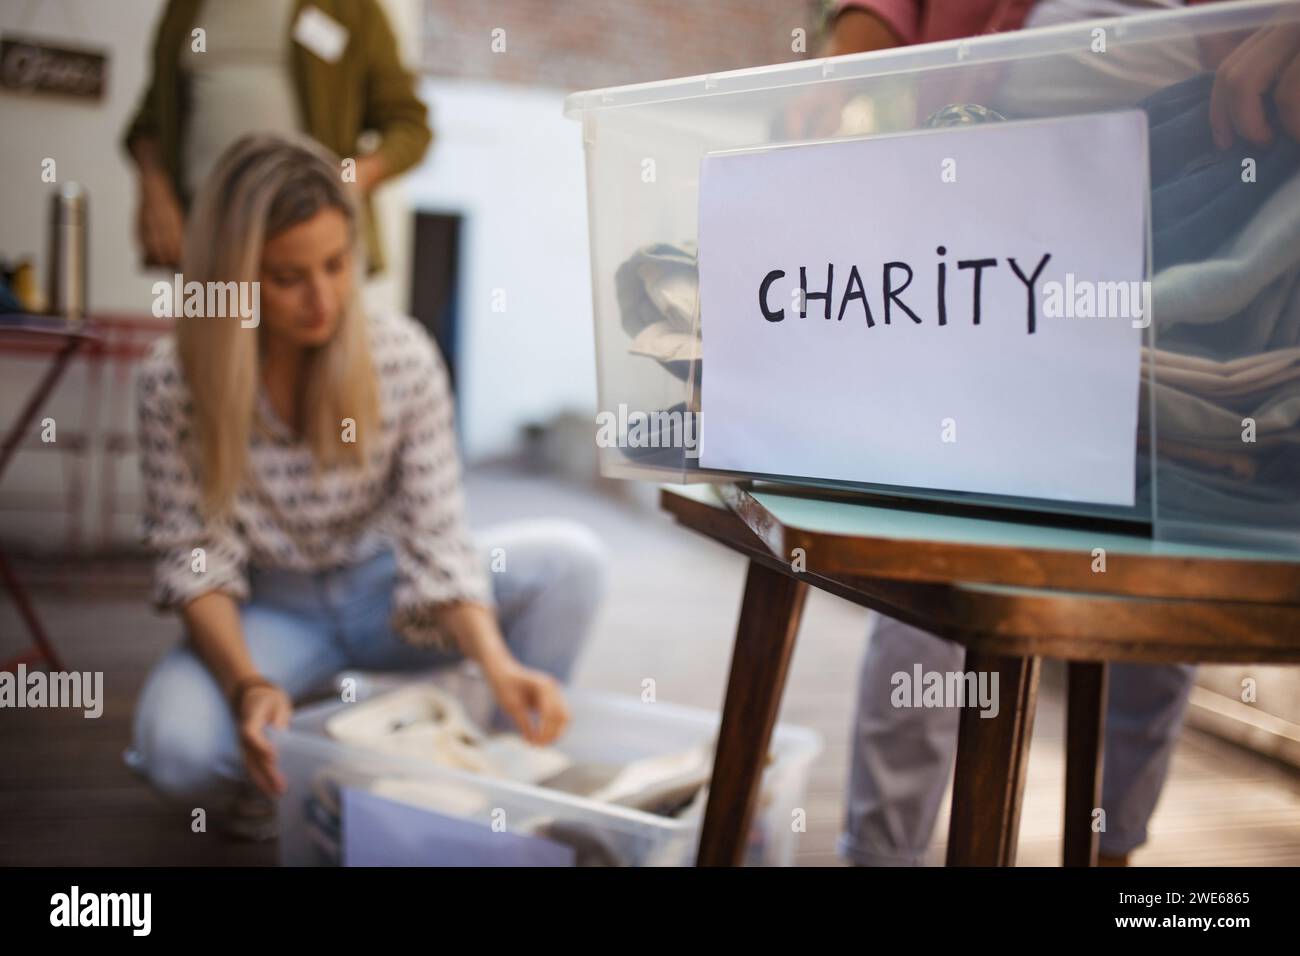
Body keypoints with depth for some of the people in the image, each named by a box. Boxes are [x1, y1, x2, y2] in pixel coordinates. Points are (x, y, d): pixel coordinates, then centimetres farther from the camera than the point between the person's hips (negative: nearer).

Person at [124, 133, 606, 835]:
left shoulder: (403, 356, -17)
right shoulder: (174, 381, -17)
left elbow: (436, 541, -18)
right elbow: (194, 558, -15)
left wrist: (498, 665, -34)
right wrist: (246, 684, -32)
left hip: (384, 592, 2)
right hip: (270, 613, -1)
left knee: (569, 558, -23)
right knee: (178, 748, -33)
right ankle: (279, 774, 3)